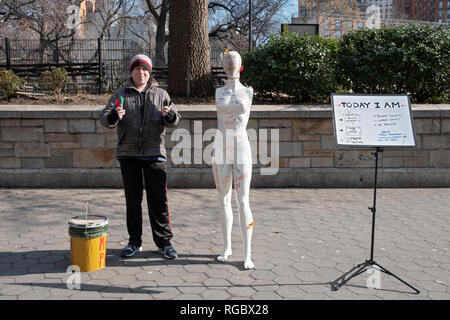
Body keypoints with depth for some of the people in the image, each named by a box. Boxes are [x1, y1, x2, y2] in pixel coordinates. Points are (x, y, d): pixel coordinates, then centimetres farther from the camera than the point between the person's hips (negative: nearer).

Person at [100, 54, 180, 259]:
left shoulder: (161, 95, 10)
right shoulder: (121, 94, 8)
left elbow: (175, 120, 3)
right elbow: (104, 119, -2)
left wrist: (169, 115, -21)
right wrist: (113, 116, -25)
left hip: (154, 153, -1)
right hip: (128, 154, 1)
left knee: (158, 200, 0)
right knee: (132, 200, 8)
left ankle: (164, 242, 9)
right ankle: (134, 242, 18)